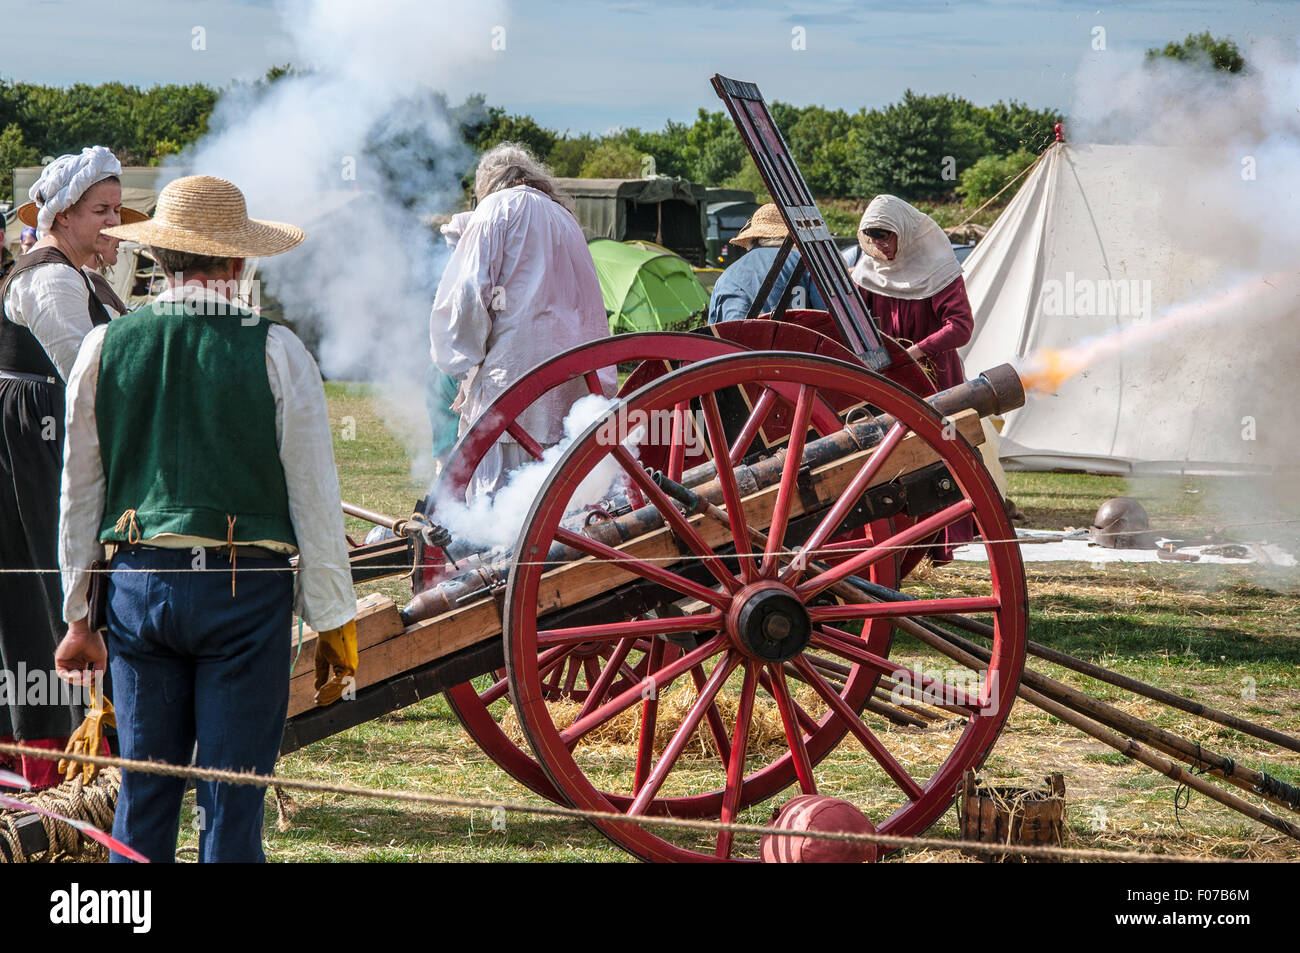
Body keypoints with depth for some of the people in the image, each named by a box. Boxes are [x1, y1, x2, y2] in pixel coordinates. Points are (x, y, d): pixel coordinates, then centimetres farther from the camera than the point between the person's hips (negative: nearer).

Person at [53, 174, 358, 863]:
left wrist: (78, 617, 17)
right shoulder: (275, 352, -6)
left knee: (143, 792, 11)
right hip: (247, 592, -3)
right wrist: (333, 622, 4)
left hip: (139, 588, 3)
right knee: (232, 799, 1)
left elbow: (79, 495, 9)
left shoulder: (104, 347, 3)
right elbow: (314, 497, -4)